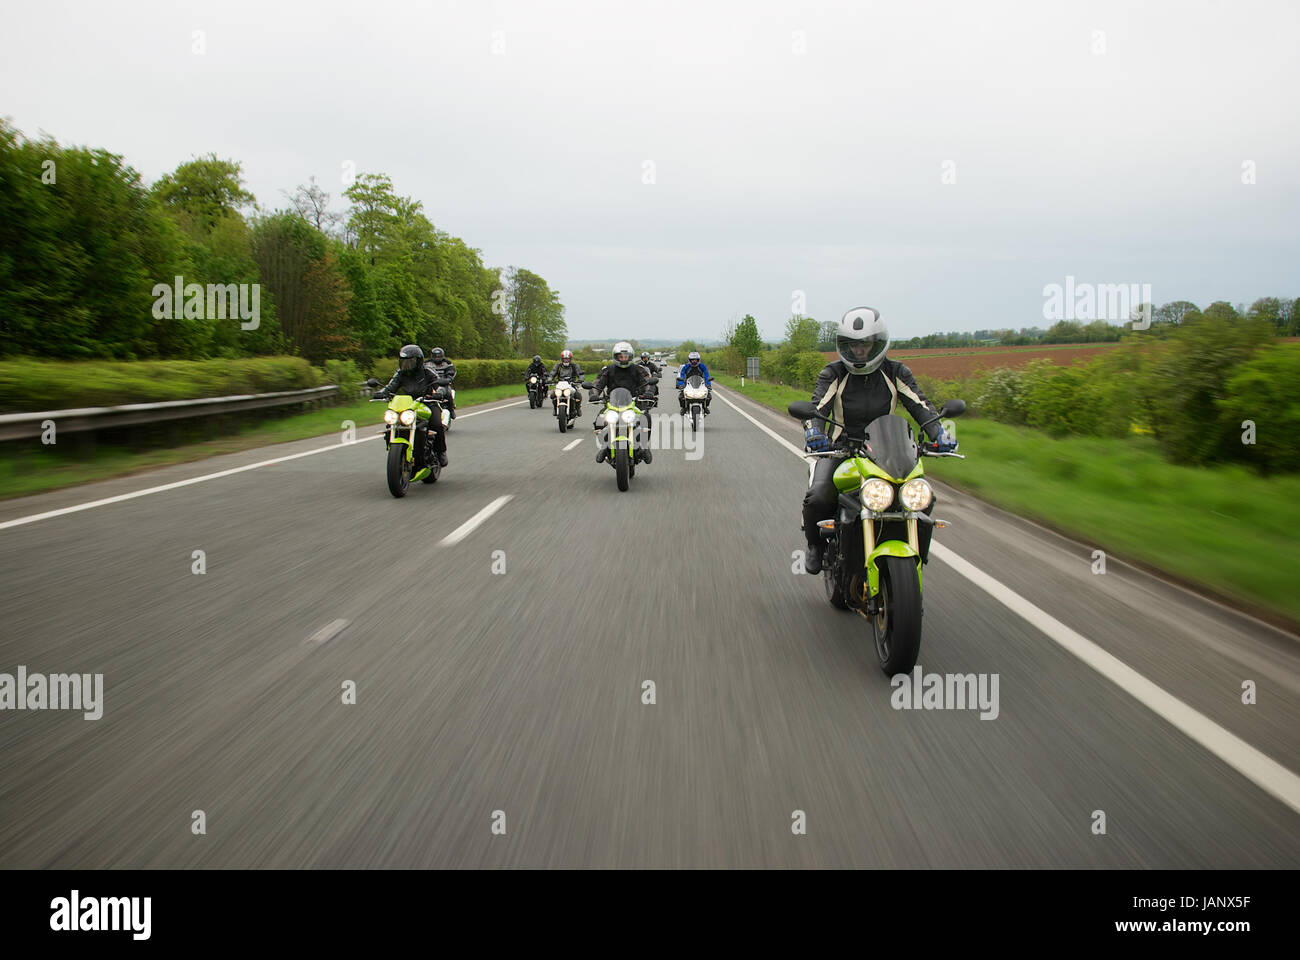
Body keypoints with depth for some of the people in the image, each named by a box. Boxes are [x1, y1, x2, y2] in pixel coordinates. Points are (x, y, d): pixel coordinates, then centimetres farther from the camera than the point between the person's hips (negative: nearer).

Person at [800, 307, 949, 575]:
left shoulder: (896, 372, 3)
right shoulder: (833, 374, -1)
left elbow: (920, 405, -5)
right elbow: (817, 407, -13)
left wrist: (938, 434, -24)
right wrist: (814, 432, -37)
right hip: (840, 449, -1)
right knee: (817, 498, -29)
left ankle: (916, 558, 5)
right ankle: (815, 544, 4)